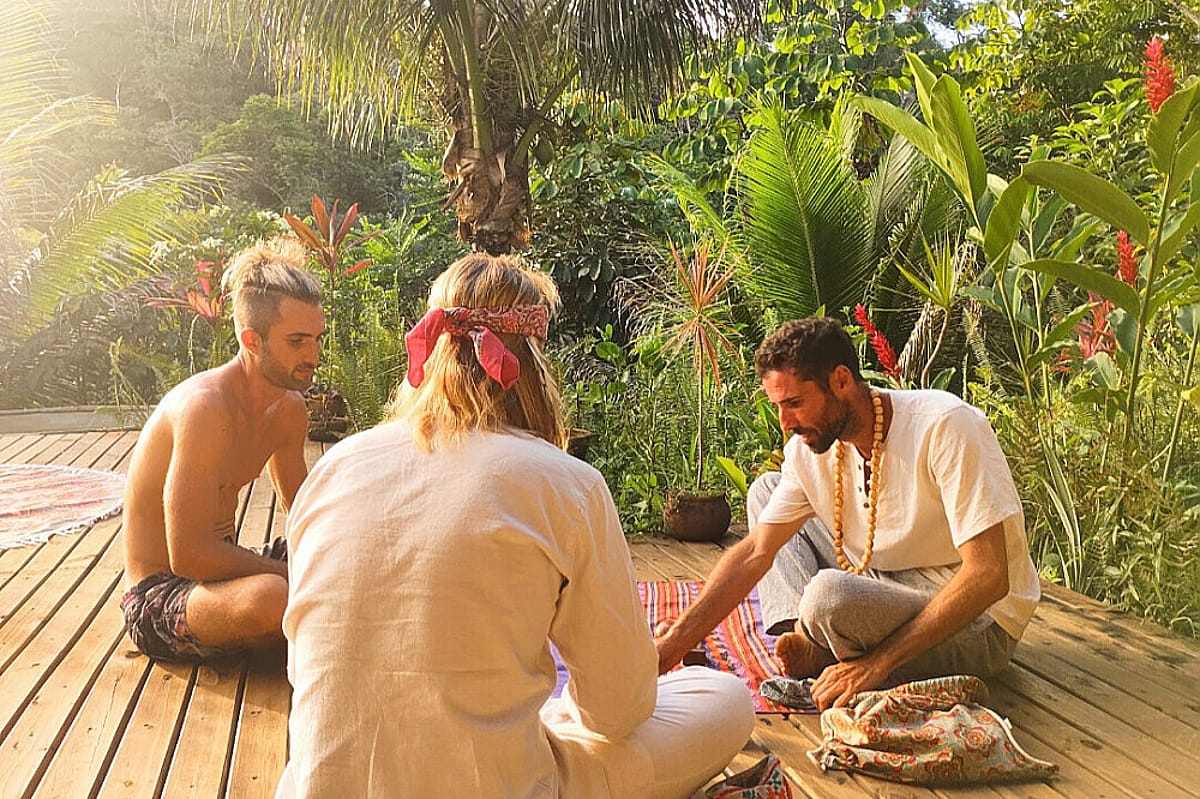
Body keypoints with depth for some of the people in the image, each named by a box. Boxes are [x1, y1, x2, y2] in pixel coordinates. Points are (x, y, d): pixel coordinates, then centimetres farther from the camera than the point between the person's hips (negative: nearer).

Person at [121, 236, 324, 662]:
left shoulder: (289, 409, 0)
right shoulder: (204, 407, -26)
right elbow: (189, 555, -30)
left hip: (217, 574, 9)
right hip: (158, 598, -8)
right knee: (272, 595, -37)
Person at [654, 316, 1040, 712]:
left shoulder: (945, 427, -25)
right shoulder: (808, 448, -4)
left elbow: (988, 576, -27)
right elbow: (755, 552, -2)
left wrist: (877, 664, -29)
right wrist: (674, 643, -12)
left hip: (977, 624, -7)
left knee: (829, 592, -37)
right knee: (765, 489, 5)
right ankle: (806, 638, -12)